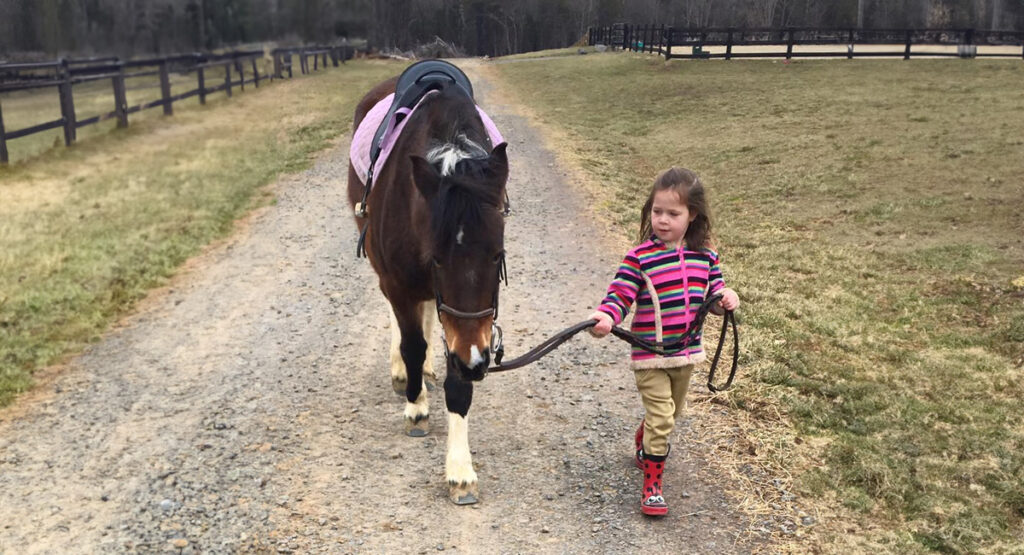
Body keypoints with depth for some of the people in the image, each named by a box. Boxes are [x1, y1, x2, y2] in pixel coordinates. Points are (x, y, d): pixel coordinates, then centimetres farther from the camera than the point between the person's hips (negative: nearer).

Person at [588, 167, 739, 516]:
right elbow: (620, 295, -18)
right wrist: (606, 317, -38)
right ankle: (651, 486, 5)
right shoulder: (639, 257, -15)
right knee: (661, 416, -9)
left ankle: (643, 447, 54)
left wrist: (726, 298, -12)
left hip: (686, 351, 6)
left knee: (671, 411, 24)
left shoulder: (705, 255, -1)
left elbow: (713, 292, 11)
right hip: (649, 354, -5)